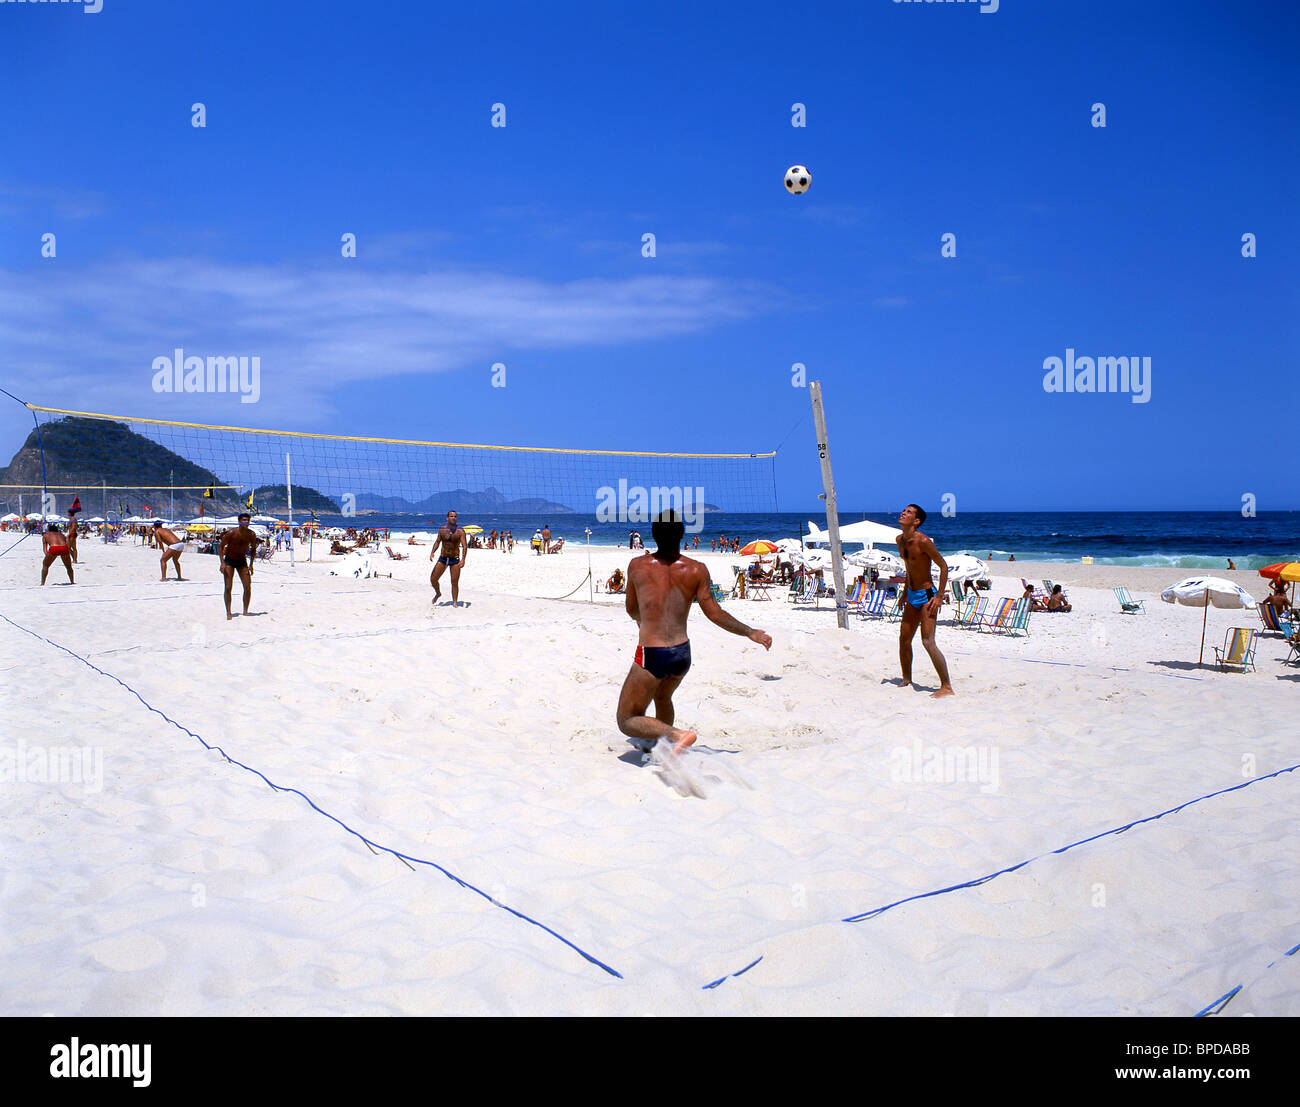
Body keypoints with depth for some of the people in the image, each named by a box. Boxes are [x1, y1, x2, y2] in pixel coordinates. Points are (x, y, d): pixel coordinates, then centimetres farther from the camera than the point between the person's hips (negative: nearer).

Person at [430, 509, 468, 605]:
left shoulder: (460, 531, -11)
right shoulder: (442, 529, 0)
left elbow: (465, 546, -16)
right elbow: (437, 541, 15)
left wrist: (463, 559, -29)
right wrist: (432, 552, 1)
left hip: (455, 559, -3)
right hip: (442, 558, 3)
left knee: (455, 582, -2)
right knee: (433, 579, 2)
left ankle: (455, 602, 13)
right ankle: (438, 593, 30)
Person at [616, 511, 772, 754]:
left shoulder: (637, 566, -4)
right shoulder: (697, 570, -4)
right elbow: (714, 614, -3)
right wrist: (751, 633, 9)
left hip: (650, 655, -4)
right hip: (682, 654, 4)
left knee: (627, 721, 6)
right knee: (662, 699, 34)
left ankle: (676, 735, -16)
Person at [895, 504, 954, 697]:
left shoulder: (923, 541, -18)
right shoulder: (900, 540, 7)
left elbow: (943, 566, -14)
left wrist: (939, 596, -18)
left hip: (926, 595, -8)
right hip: (912, 596, 8)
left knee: (928, 642, -15)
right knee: (904, 639, 11)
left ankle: (947, 687, -9)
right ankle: (907, 681, 26)